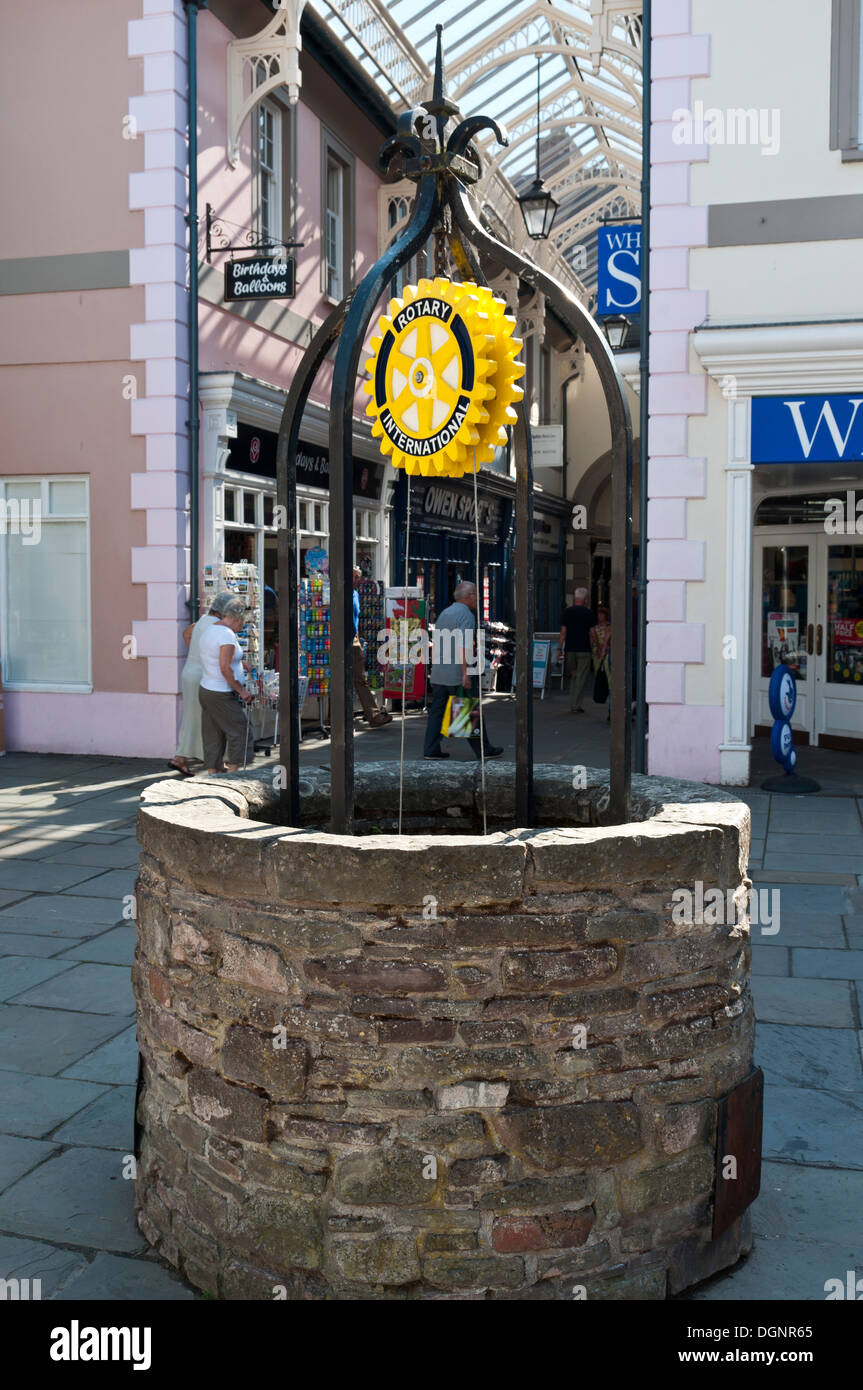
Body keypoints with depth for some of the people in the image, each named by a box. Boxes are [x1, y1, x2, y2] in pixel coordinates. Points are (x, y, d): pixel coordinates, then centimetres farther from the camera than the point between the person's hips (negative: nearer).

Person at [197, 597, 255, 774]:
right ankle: (233, 770, 6)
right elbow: (225, 669, -24)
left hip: (205, 690, 9)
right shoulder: (227, 635, -19)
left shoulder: (209, 631, 11)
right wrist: (241, 690, -15)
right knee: (239, 728, 3)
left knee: (213, 734, 13)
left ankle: (213, 771, 17)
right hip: (221, 696, -9)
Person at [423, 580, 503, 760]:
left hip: (438, 674, 8)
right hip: (457, 675, -8)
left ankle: (431, 749, 6)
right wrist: (466, 673, -21)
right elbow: (463, 646, -20)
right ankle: (483, 749, 10)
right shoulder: (466, 614, -10)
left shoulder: (444, 613, 17)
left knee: (437, 710, 8)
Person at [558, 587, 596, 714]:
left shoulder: (566, 612, 2)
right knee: (581, 677, 2)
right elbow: (592, 632, -3)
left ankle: (573, 704, 16)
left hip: (569, 649, 3)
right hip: (584, 650, -3)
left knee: (573, 676, 15)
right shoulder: (588, 612, -3)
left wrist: (559, 649, 2)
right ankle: (575, 706, -2)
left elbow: (563, 632, -1)